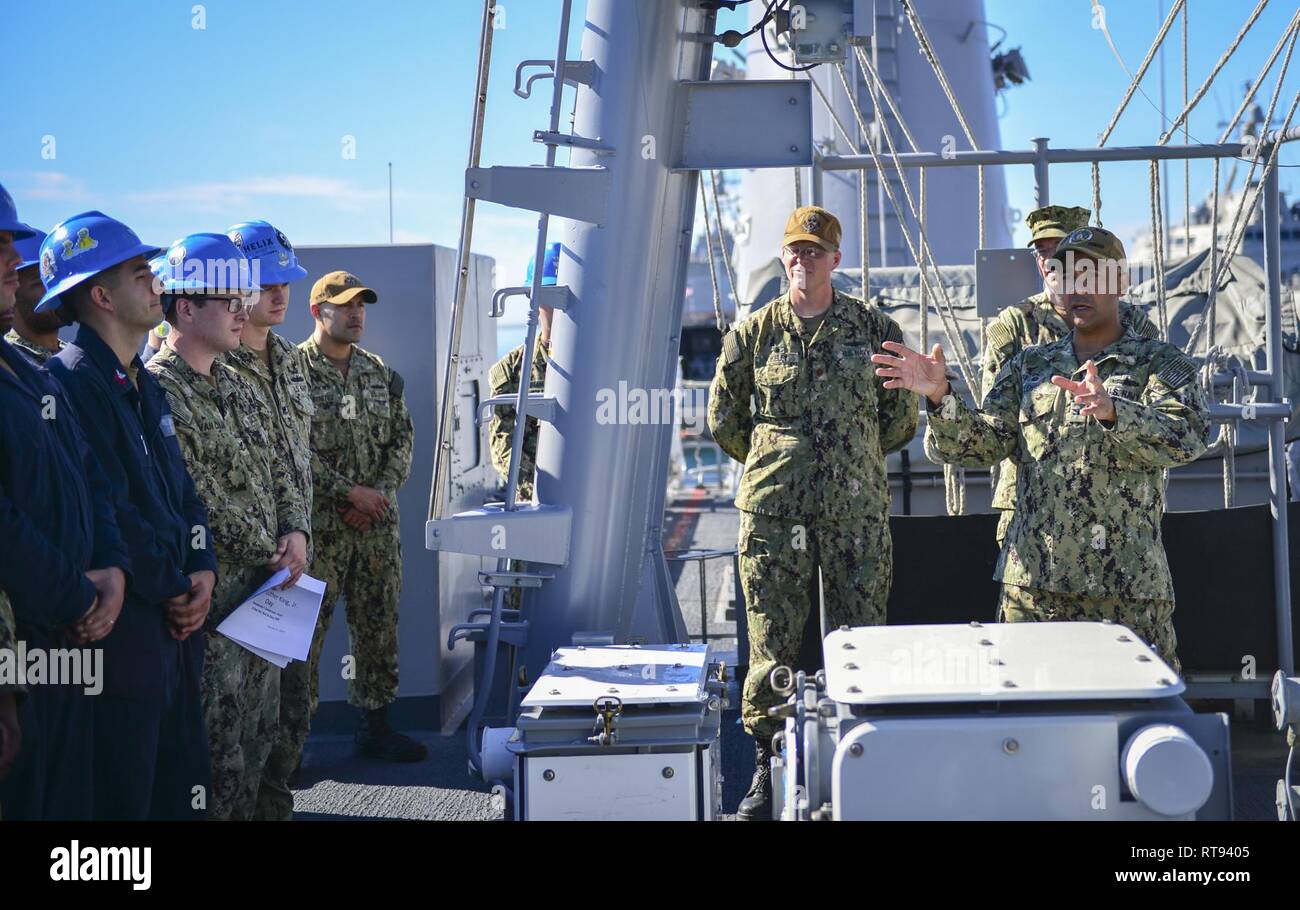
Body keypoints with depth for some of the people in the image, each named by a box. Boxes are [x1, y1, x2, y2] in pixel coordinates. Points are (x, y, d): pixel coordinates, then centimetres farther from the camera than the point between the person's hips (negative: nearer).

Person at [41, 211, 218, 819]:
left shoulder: (147, 387, 15)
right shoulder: (70, 381, -14)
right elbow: (112, 512, -18)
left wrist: (203, 570, -1)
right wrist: (174, 589, -10)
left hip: (176, 628, 9)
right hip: (123, 636, -9)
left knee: (183, 791, 15)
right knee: (123, 798, 1)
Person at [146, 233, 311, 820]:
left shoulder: (236, 389, 14)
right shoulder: (156, 391, -15)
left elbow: (276, 470, 18)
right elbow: (198, 502, -19)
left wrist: (296, 532, -2)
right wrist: (271, 556, -11)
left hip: (262, 595, 9)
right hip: (210, 602, -9)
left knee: (257, 739, 16)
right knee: (217, 749, -2)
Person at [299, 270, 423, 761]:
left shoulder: (380, 374, 13)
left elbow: (401, 440, 12)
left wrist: (381, 493, -5)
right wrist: (351, 493, -15)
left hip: (378, 522, 6)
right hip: (318, 523, -5)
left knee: (378, 624, 10)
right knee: (306, 625, -2)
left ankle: (375, 724, 20)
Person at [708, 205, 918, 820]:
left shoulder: (874, 328, 5)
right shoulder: (753, 334, 5)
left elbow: (901, 418, 14)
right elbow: (723, 420, 15)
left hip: (857, 509, 0)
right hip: (773, 513, 0)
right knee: (772, 640, 2)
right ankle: (767, 765, 13)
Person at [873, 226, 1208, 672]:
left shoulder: (1161, 363, 3)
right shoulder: (1028, 366, 15)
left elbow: (1187, 436, -15)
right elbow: (980, 444, 7)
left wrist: (1112, 412, -32)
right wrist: (939, 397, -11)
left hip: (1129, 584, -3)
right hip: (1032, 580, 3)